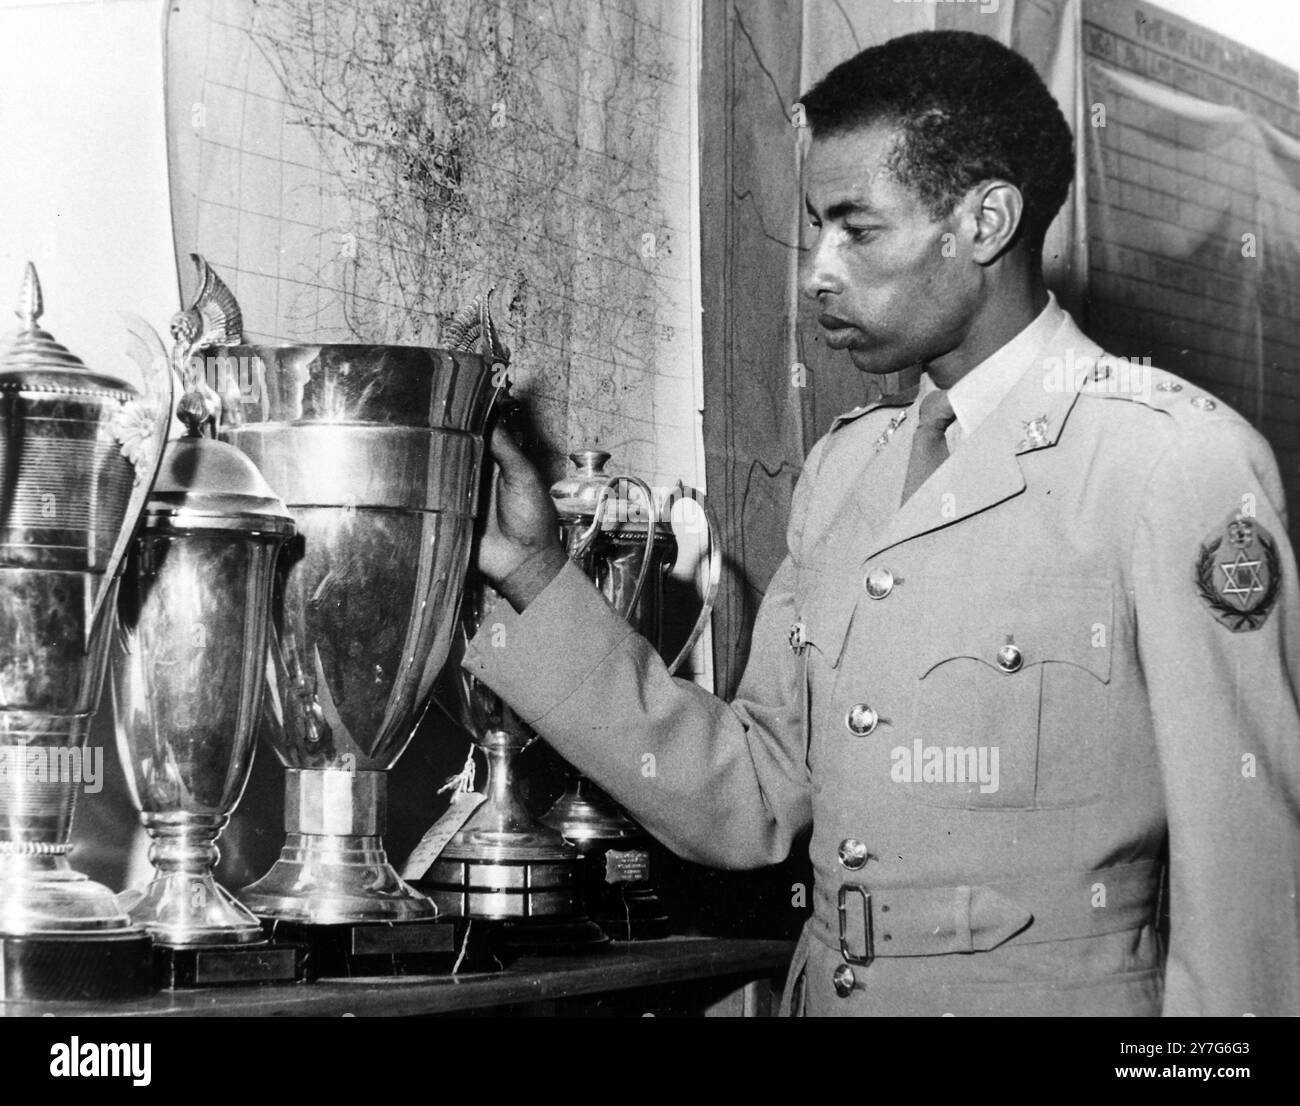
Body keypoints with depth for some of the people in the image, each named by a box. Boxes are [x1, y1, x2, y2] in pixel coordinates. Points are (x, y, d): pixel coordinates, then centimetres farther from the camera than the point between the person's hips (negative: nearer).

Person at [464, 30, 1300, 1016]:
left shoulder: (1180, 459, -12)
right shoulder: (841, 467, 7)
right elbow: (751, 806, 4)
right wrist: (536, 576, -2)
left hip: (1053, 993, -5)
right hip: (828, 991, 5)